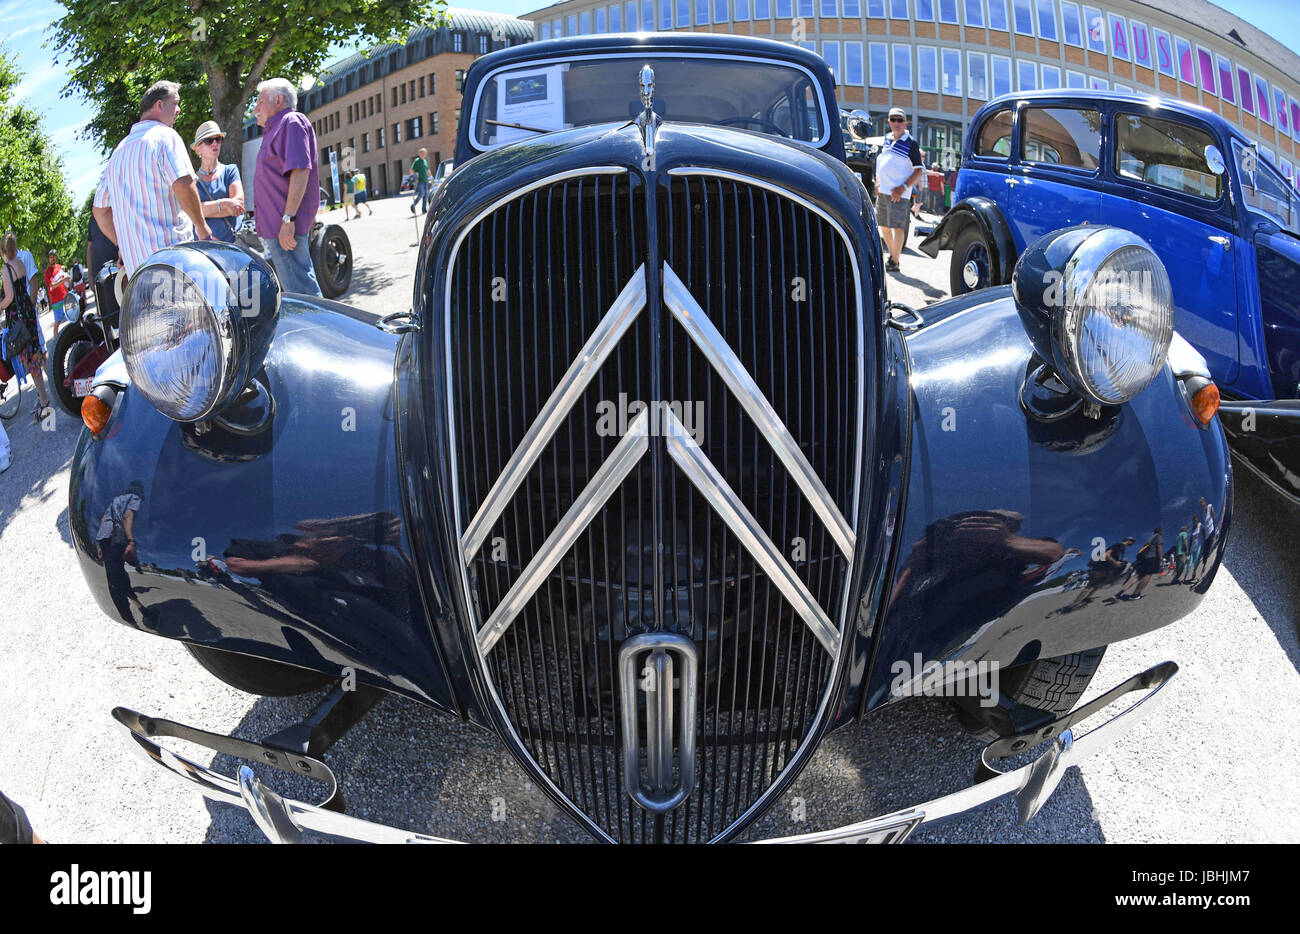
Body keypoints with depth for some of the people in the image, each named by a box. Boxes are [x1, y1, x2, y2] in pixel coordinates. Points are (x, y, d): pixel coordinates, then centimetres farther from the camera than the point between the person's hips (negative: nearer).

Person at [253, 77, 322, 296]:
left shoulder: (291, 122, -7)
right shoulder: (276, 128, 25)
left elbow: (300, 171, -21)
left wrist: (288, 219, -27)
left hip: (285, 228, -11)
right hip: (276, 227, 11)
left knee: (300, 292, -12)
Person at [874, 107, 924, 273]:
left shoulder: (911, 143, -6)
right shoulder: (887, 139, 13)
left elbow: (920, 170, -8)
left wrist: (903, 187, -18)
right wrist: (878, 181, 11)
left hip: (898, 194, -7)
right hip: (882, 191, 7)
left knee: (897, 227, -9)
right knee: (884, 226, 14)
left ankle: (894, 262, -5)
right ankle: (892, 255, 30)